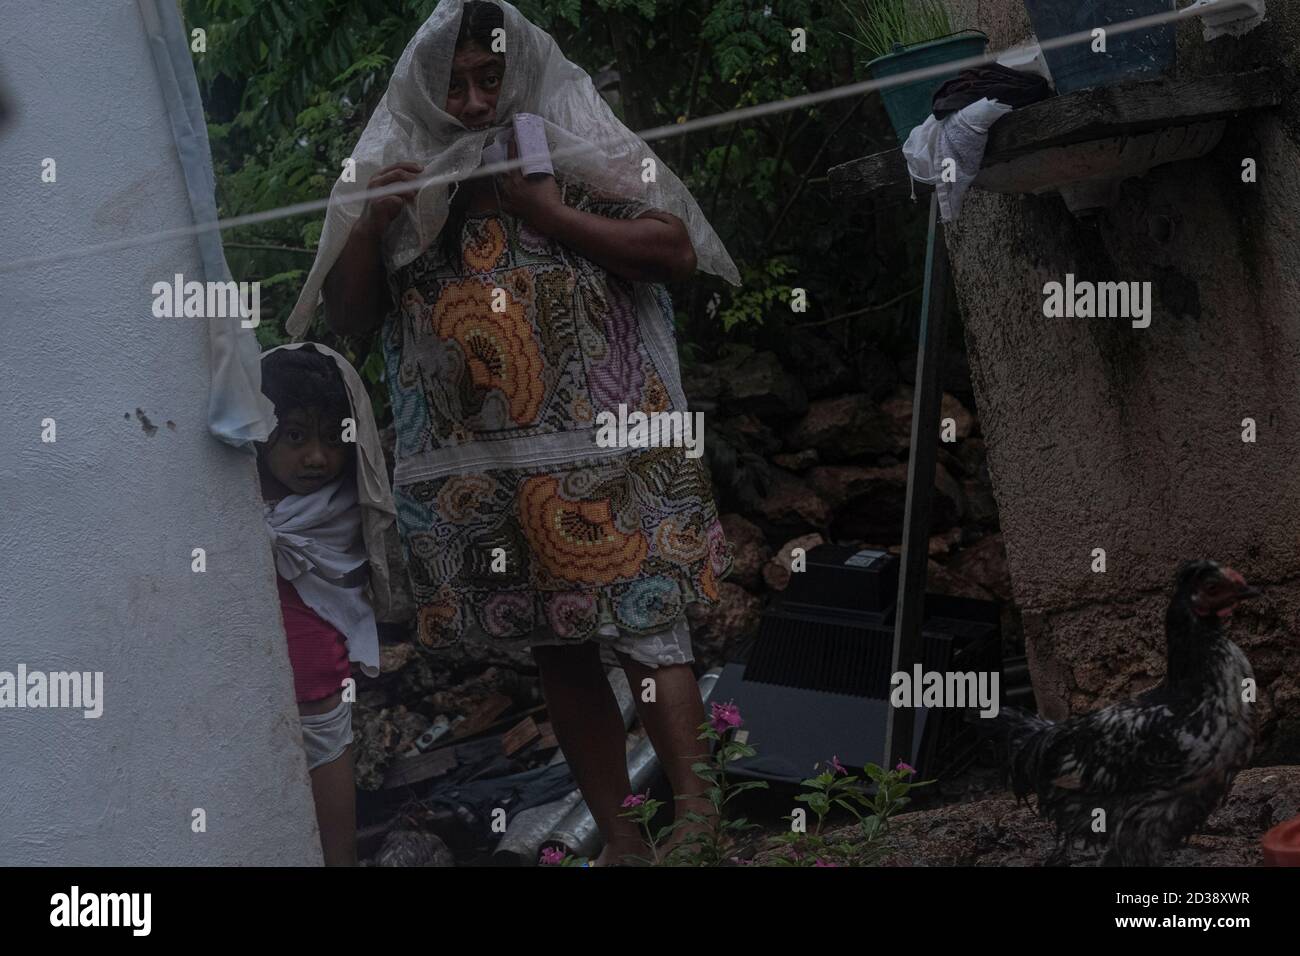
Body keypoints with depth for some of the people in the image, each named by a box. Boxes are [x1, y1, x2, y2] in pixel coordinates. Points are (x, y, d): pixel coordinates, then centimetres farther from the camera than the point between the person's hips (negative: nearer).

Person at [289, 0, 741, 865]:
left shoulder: (576, 150, 2)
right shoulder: (398, 178, 11)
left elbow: (677, 249, -5)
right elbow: (347, 318, 10)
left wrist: (550, 214, -11)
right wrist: (372, 223, -7)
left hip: (602, 444, -3)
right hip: (480, 471, 4)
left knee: (646, 626, -10)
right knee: (557, 649, 7)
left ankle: (695, 817, -12)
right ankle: (620, 836, 13)